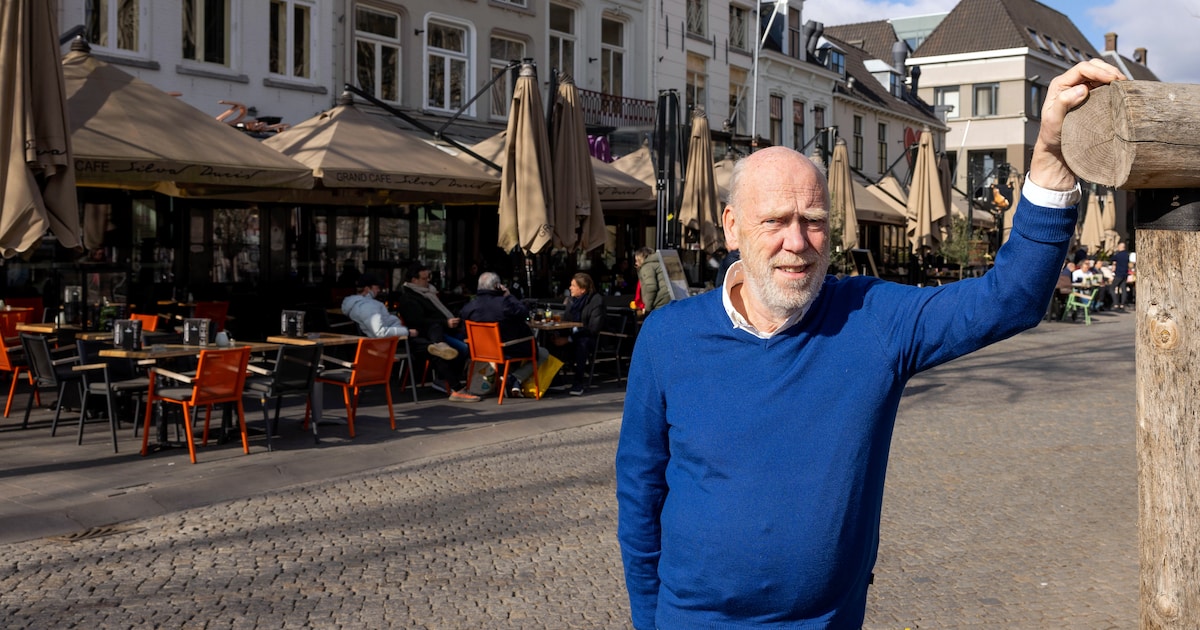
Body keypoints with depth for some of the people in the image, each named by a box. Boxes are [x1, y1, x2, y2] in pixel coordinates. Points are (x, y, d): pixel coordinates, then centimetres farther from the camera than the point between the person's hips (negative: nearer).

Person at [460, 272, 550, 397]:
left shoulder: (470, 305, -12)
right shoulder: (504, 302, -26)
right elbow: (524, 313, -13)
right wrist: (509, 296, -6)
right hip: (510, 350, -6)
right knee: (543, 354, 15)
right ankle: (516, 379, -2)